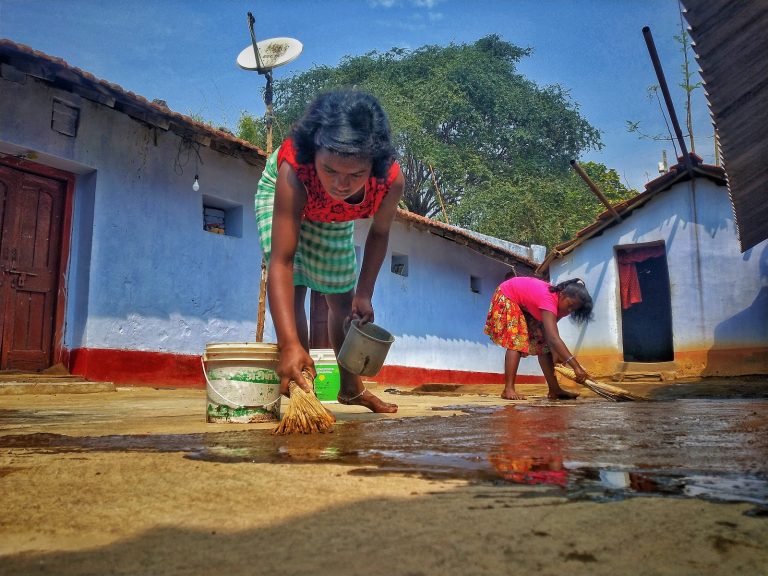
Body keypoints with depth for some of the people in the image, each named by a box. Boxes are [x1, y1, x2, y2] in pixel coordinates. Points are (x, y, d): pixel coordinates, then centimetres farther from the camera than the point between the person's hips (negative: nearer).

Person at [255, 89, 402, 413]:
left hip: (334, 218, 3)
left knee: (343, 299, 11)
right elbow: (281, 261, -51)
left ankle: (351, 387, 29)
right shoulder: (294, 169, -47)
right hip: (279, 193, -3)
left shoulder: (391, 180, -39)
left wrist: (363, 294, -17)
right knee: (292, 288, -22)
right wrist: (290, 344, -59)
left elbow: (378, 233, -16)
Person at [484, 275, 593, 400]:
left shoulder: (558, 302, -14)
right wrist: (576, 367, -50)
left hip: (527, 307, 9)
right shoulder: (549, 299, -40)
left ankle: (554, 390, 5)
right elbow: (554, 339, -47)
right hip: (507, 298, -9)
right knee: (516, 342, -22)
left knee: (542, 344, 3)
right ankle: (508, 389, -24)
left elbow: (550, 337, -10)